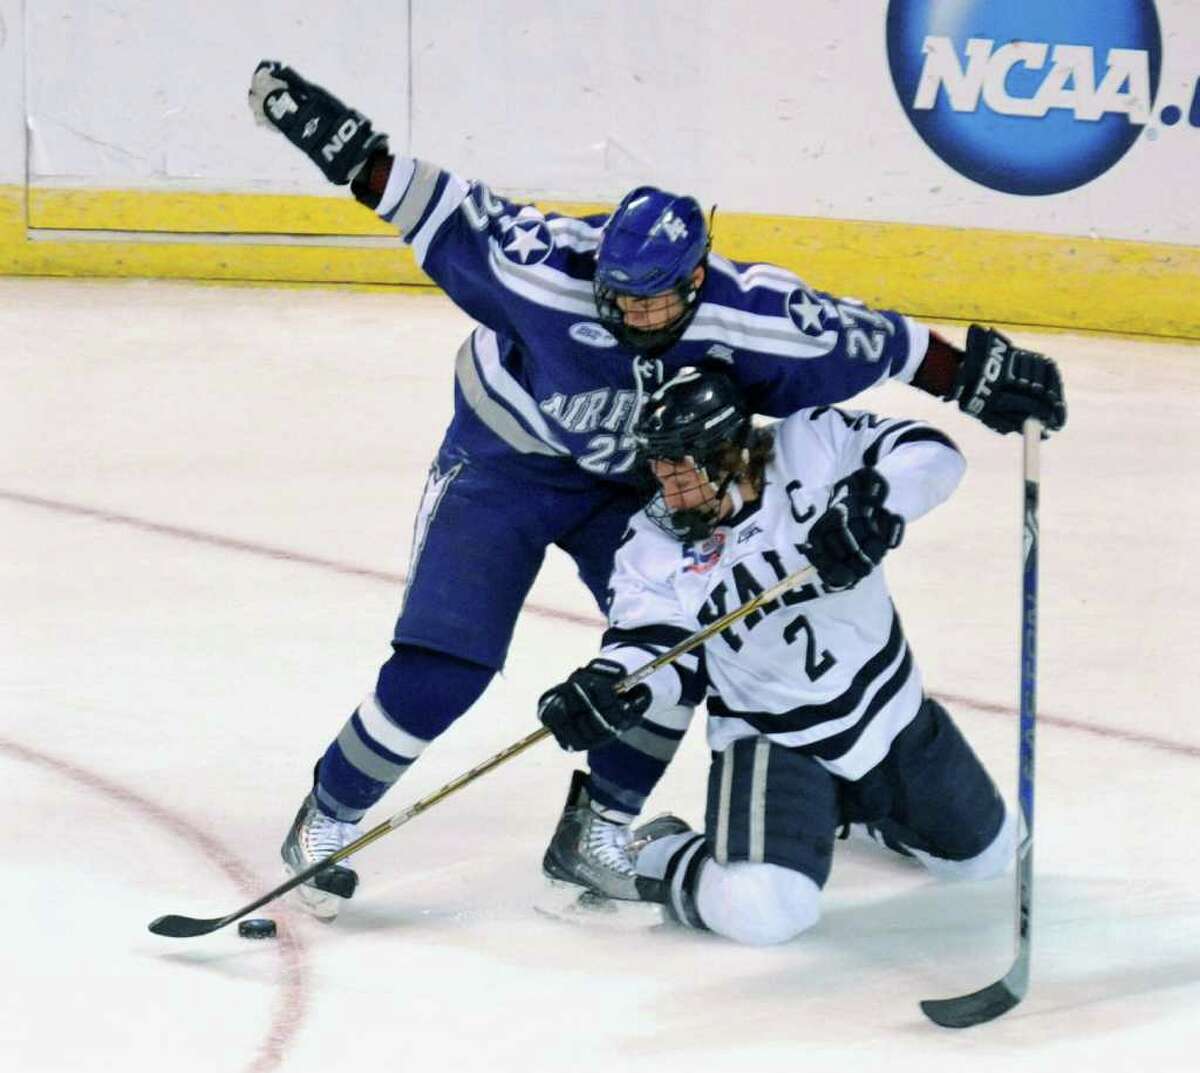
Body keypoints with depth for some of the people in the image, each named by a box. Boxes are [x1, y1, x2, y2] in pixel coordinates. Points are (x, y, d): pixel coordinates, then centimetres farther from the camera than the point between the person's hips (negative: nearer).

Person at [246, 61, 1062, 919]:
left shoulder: (750, 317, -28)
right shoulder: (552, 269, -36)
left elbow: (866, 339, -15)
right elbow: (443, 209, -27)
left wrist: (977, 374, -11)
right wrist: (343, 145, -35)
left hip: (626, 483, 4)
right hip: (500, 463, -4)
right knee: (440, 671, -14)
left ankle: (596, 835, 10)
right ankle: (327, 820, 6)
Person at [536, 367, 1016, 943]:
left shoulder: (811, 446, -18)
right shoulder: (653, 546, -12)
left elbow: (928, 453, -24)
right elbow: (655, 649, -15)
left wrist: (870, 499, -43)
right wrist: (602, 685, -36)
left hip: (886, 702, 3)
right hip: (767, 737, -2)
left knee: (983, 852, 21)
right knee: (762, 908, -27)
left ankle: (856, 804, 47)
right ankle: (652, 857, 4)